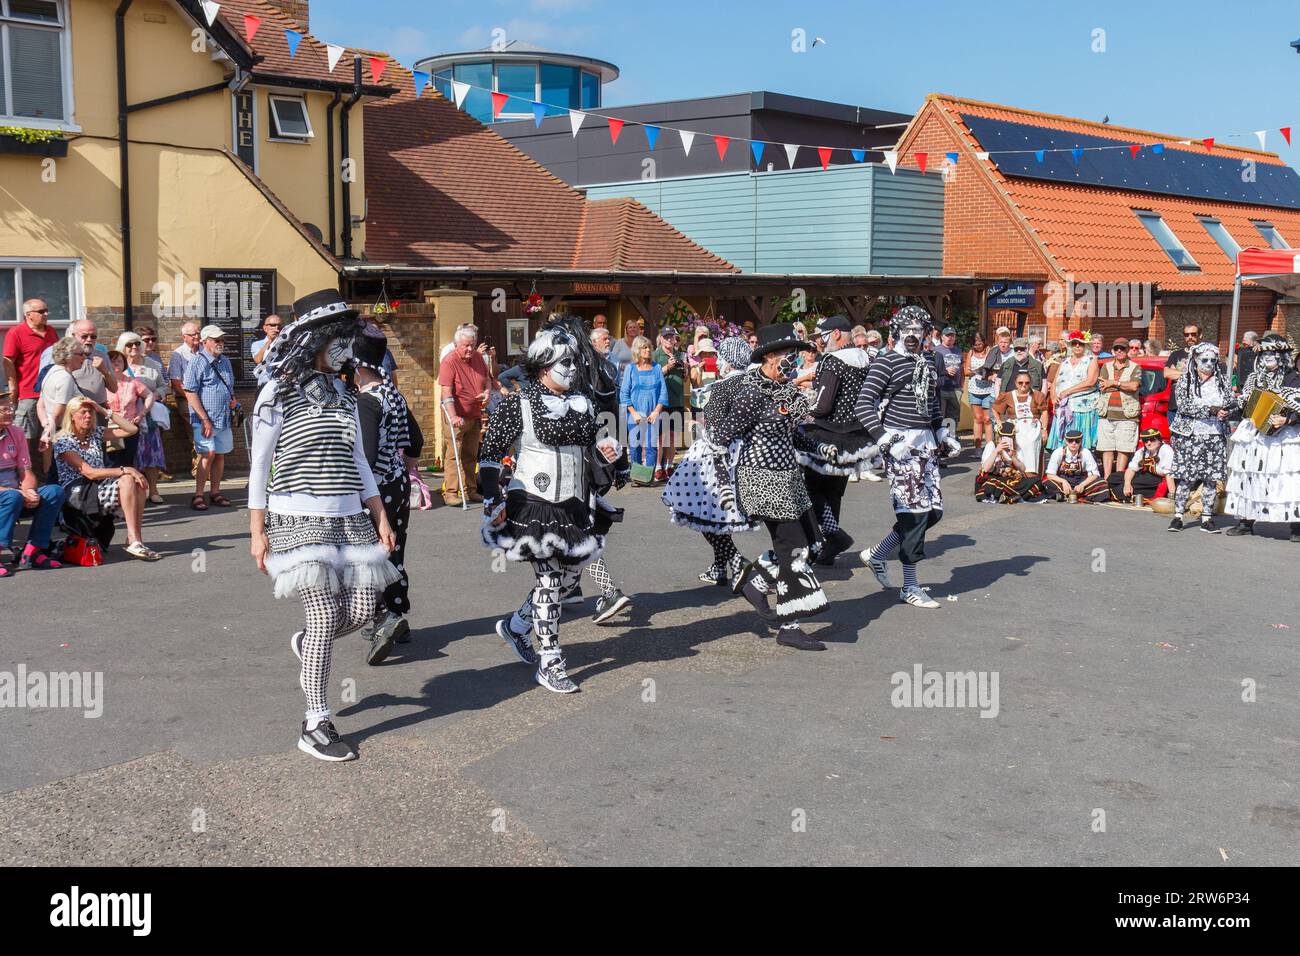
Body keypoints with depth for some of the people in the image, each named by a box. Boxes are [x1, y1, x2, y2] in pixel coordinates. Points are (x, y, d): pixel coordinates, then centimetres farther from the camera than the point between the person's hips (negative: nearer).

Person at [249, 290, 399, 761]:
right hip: (299, 518, -6)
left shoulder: (344, 393, 14)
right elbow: (259, 465, -2)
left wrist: (380, 518, 11)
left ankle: (305, 643, 33)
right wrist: (256, 531, -4)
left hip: (348, 517, 6)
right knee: (324, 615, -9)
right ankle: (315, 726, 4)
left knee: (362, 608, -1)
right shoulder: (278, 393, -3)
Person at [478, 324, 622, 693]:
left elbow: (592, 449, 24)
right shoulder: (517, 406, -7)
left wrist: (606, 450, 1)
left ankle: (516, 626, 33)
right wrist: (493, 500, -12)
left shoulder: (582, 404, 11)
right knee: (548, 578, -8)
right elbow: (490, 453, -5)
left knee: (569, 575, 11)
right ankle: (549, 664, 1)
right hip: (534, 504, -7)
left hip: (575, 506, 7)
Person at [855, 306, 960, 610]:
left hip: (925, 442, 8)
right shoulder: (886, 362, -6)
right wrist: (884, 439, -21)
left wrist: (942, 433, 16)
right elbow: (863, 404, -13)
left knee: (933, 510, 5)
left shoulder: (928, 364, 16)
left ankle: (877, 554, 21)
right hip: (899, 442, -8)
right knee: (914, 510, -8)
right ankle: (910, 587, 2)